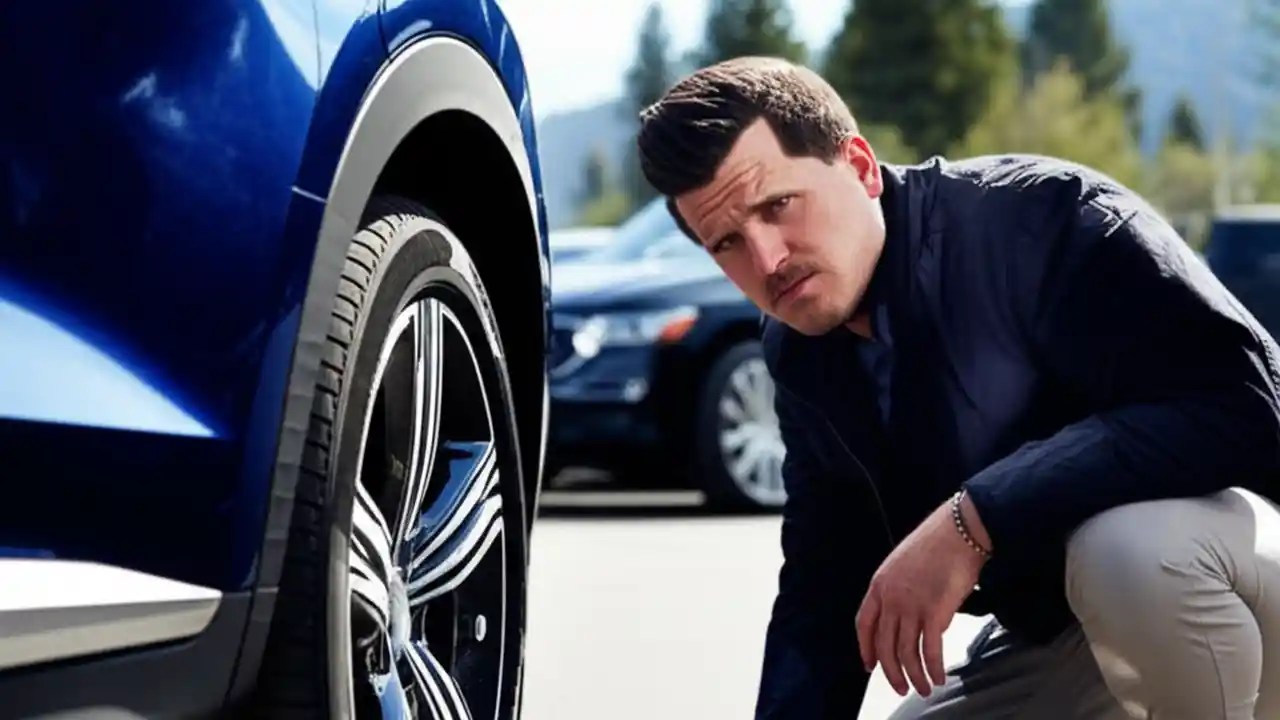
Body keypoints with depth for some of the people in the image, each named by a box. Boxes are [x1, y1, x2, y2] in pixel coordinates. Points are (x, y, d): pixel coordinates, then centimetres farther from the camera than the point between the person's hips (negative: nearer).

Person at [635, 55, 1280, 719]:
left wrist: (973, 519, -36)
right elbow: (823, 587, 6)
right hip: (1055, 643, 7)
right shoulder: (799, 355, 0)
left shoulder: (1038, 215, -23)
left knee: (1133, 546, -39)